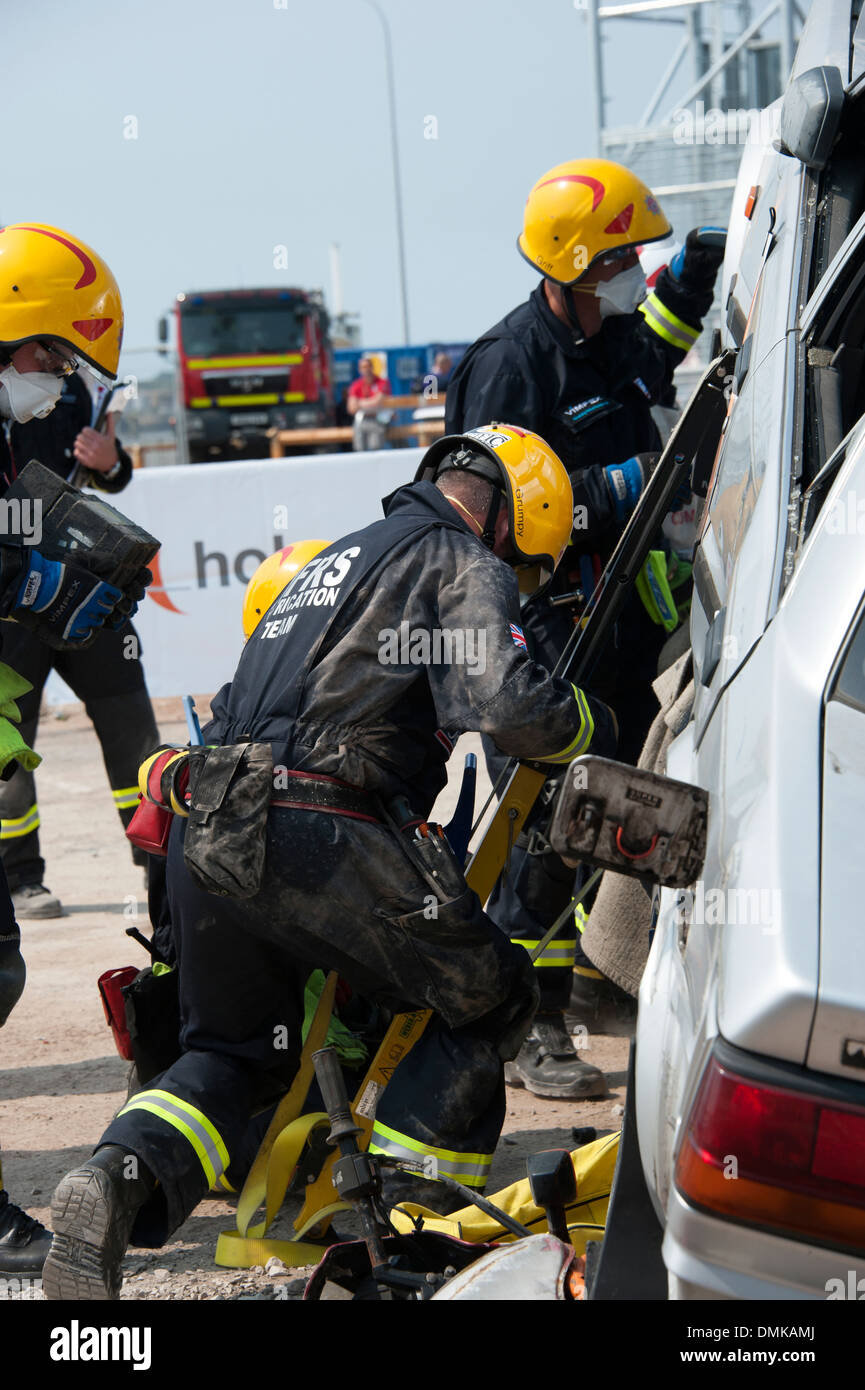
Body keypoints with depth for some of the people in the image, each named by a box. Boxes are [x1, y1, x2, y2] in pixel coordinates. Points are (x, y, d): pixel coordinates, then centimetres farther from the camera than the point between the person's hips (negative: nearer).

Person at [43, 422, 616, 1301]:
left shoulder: (335, 560, 29)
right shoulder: (464, 568, 3)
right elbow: (505, 706, -13)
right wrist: (591, 727, 6)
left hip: (205, 832, 8)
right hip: (325, 838, -7)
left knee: (229, 1050, 22)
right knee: (487, 1001, 12)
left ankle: (118, 1181, -6)